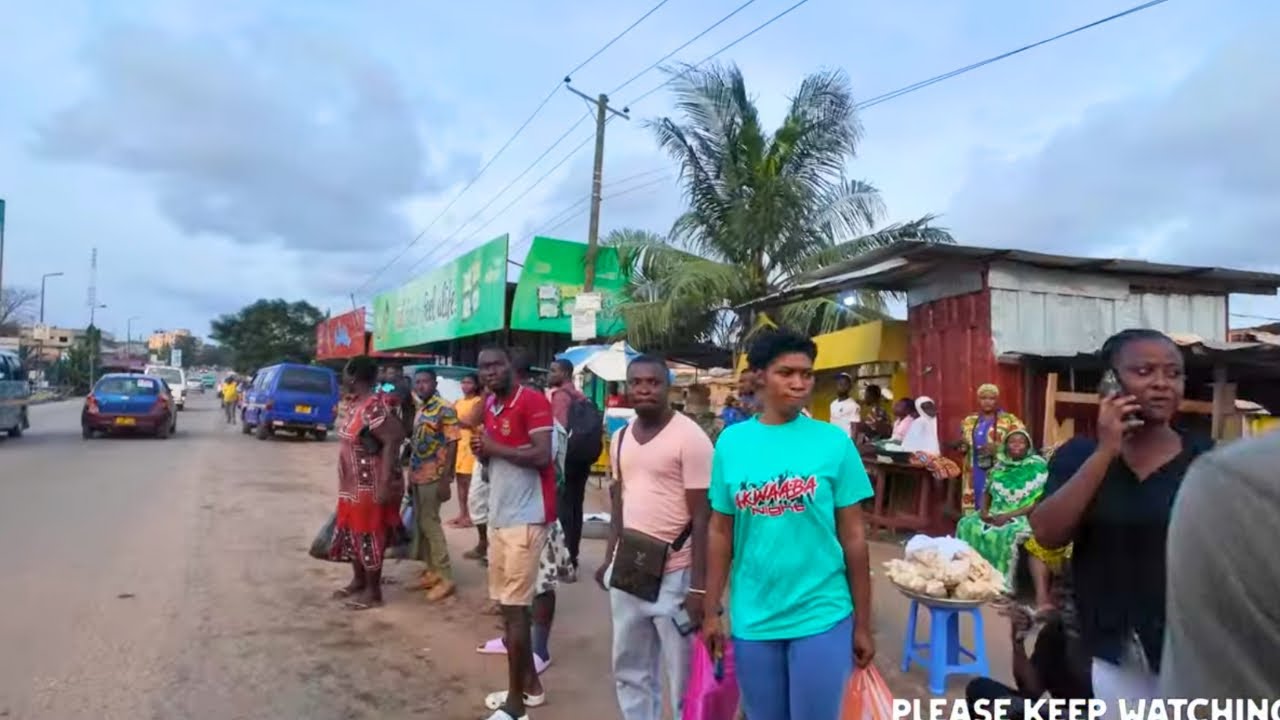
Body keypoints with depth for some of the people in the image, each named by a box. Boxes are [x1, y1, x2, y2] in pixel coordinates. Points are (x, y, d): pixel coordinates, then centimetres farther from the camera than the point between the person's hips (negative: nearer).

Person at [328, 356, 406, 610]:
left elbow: (392, 440, -28)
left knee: (369, 536, 2)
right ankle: (358, 582, 35)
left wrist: (385, 483, -30)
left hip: (371, 486, -10)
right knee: (352, 533, 19)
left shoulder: (373, 406, -23)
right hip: (354, 484, 10)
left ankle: (373, 592, 16)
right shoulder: (357, 403, 8)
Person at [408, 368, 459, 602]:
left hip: (434, 476, -8)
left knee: (430, 524, -6)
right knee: (421, 524, 12)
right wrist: (410, 476, 16)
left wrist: (446, 480, -20)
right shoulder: (419, 411, 13)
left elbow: (452, 445, -16)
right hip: (417, 476, 8)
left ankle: (445, 578, 1)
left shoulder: (444, 409, -12)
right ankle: (432, 571, 22)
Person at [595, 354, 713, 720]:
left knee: (684, 677, 7)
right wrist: (609, 558, 15)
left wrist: (699, 586, -16)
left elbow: (701, 516, -14)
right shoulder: (620, 438, 8)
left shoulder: (690, 437, -13)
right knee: (630, 670, 20)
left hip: (675, 575, -6)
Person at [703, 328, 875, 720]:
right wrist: (711, 612, 4)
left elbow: (853, 537, -2)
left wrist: (863, 625, 1)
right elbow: (720, 533, 3)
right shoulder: (731, 442, -2)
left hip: (821, 616, -2)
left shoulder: (834, 441, -6)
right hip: (751, 620, 2)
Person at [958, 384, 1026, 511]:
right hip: (976, 473, 4)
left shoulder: (1009, 420, 2)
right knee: (978, 502, 4)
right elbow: (963, 445, 20)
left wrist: (997, 448, -18)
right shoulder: (969, 421, 14)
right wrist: (961, 445, -3)